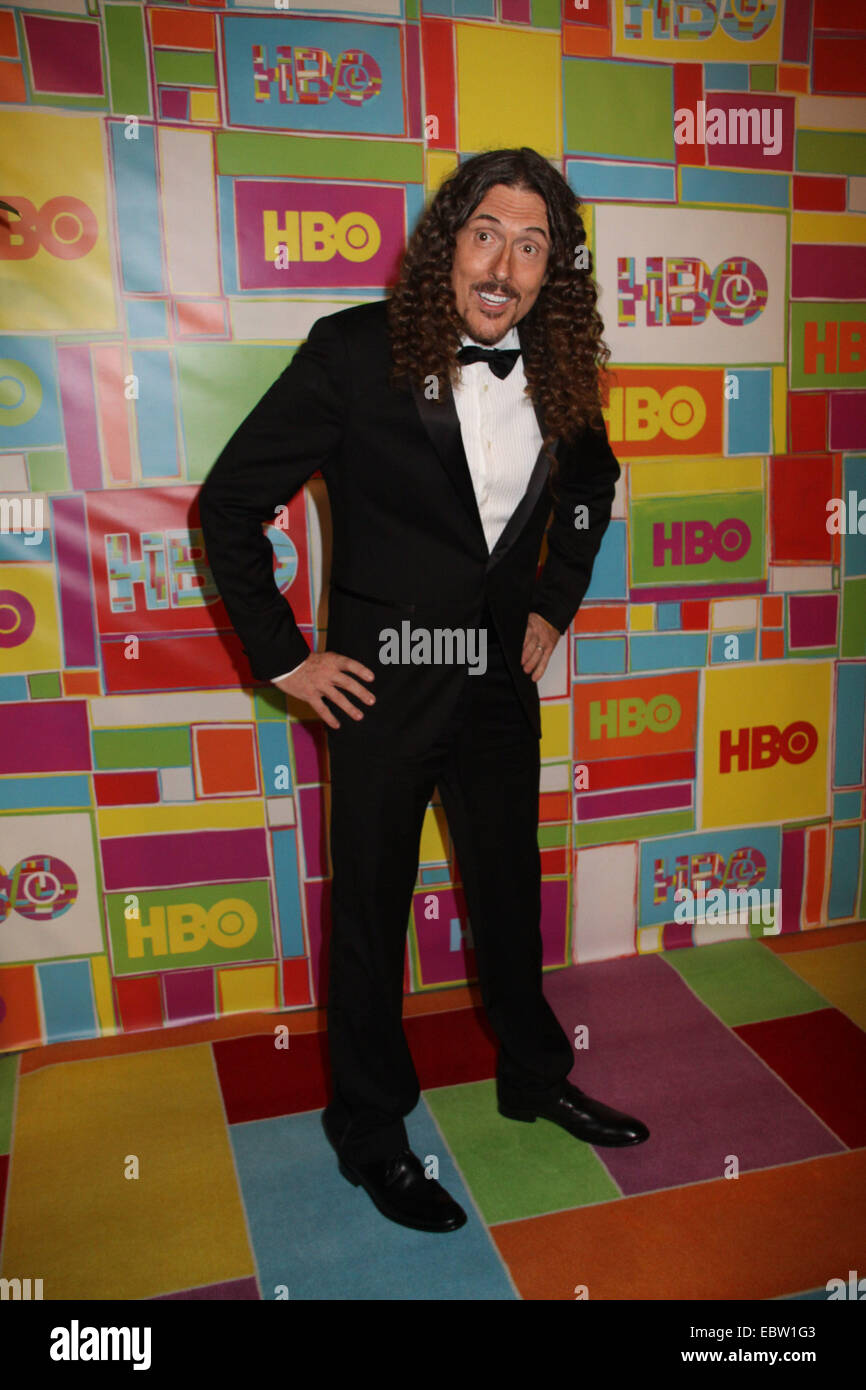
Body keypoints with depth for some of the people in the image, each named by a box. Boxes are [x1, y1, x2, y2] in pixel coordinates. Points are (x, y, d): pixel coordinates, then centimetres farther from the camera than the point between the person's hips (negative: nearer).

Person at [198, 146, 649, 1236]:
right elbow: (230, 502, -11)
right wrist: (283, 656, -11)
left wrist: (553, 605, 12)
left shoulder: (558, 372, 1)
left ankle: (535, 1077, 44)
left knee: (511, 889, 19)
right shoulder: (356, 351, -14)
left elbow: (591, 484, 21)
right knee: (370, 911, 9)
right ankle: (369, 1133, 32)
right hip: (383, 684, -4)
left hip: (502, 678, 5)